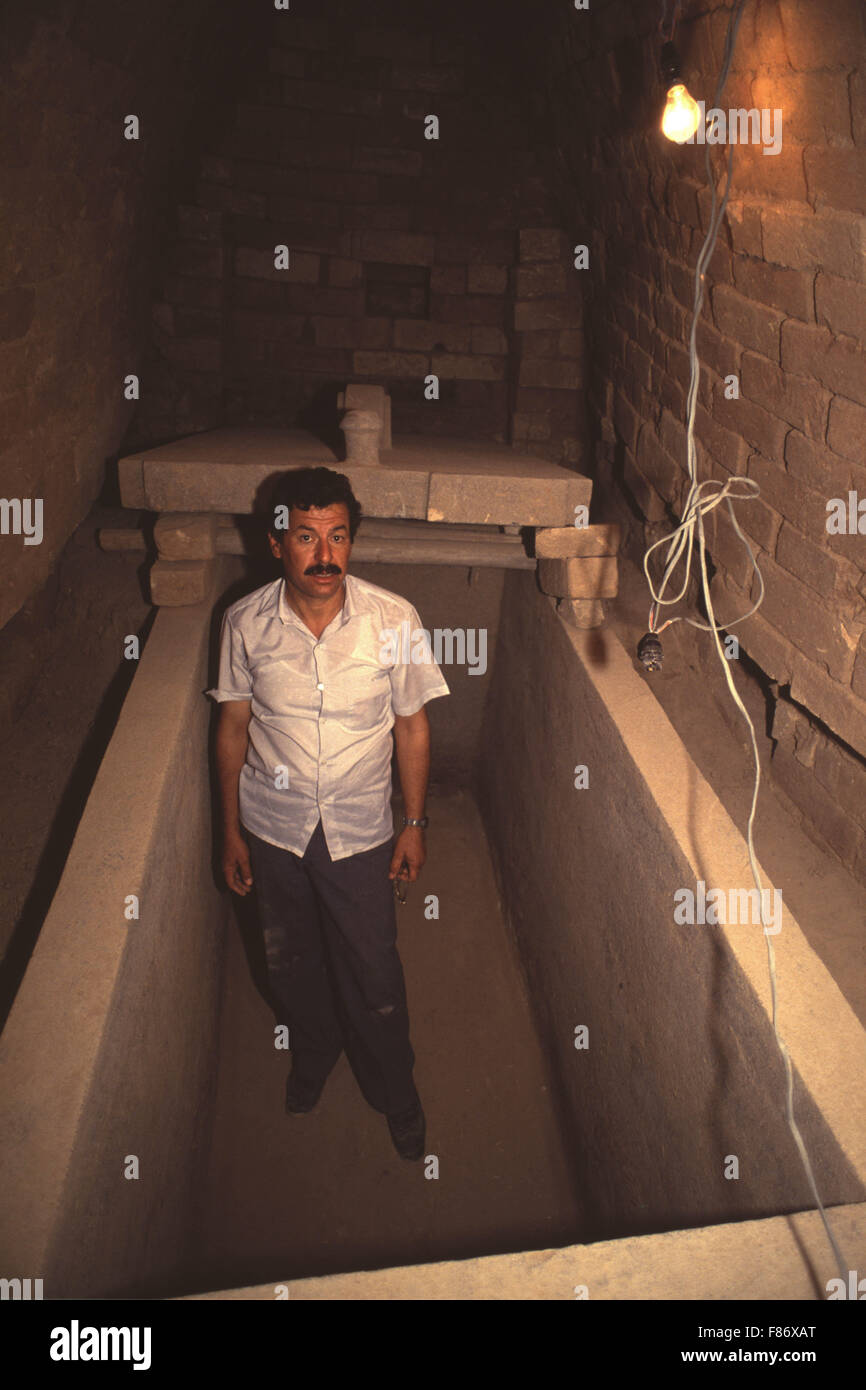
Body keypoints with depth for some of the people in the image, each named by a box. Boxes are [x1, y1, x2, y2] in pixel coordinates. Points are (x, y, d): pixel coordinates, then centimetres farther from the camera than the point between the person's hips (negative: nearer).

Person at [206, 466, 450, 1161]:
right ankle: (315, 1051, 54)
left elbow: (413, 725, -5)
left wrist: (415, 825, 0)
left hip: (360, 833, -1)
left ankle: (396, 1094, 39)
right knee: (292, 961, 22)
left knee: (374, 977, 10)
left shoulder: (395, 620, -17)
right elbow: (233, 726, -1)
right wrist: (232, 830, 3)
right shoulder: (246, 623, -12)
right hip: (273, 829, 2)